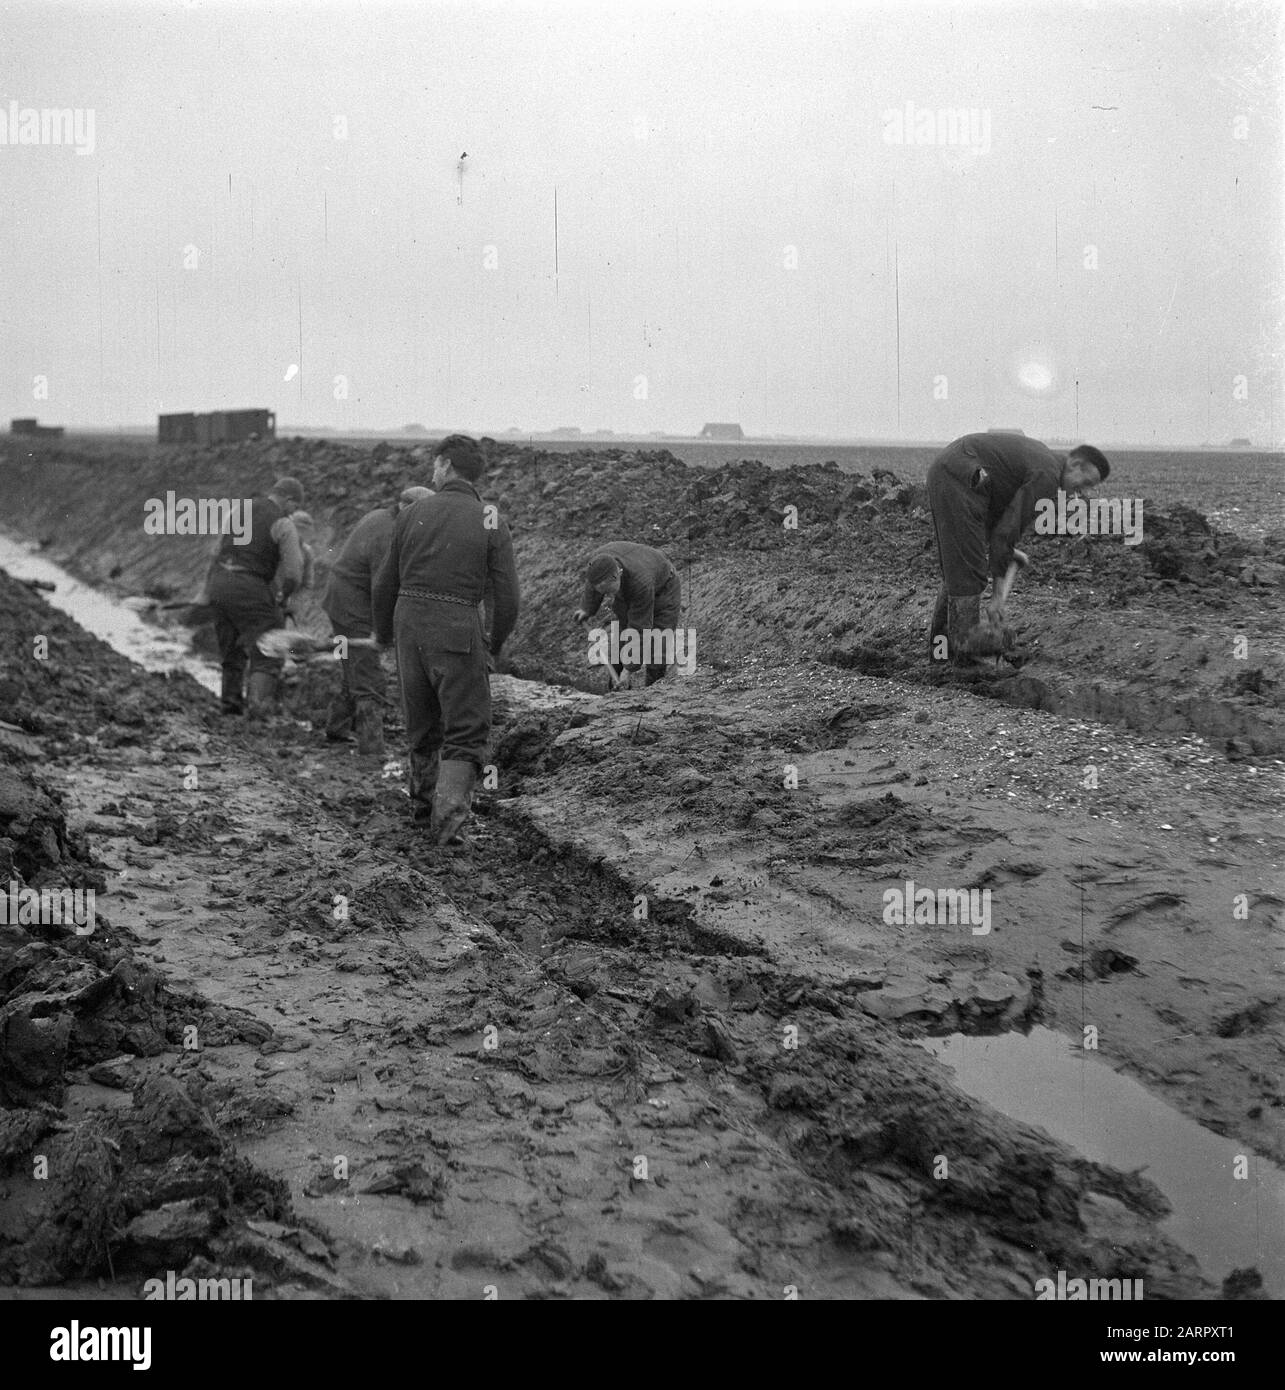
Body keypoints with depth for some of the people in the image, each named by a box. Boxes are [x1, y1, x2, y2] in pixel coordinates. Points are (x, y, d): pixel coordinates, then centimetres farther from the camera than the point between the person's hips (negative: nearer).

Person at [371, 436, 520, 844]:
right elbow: (507, 599, -5)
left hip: (409, 626, 4)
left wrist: (383, 636, 26)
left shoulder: (412, 515, 5)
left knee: (422, 730, 19)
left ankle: (423, 807, 33)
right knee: (467, 733, 3)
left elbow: (383, 587, 9)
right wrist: (494, 646, 12)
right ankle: (448, 814, -14)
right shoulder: (492, 523, -3)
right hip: (458, 631, -4)